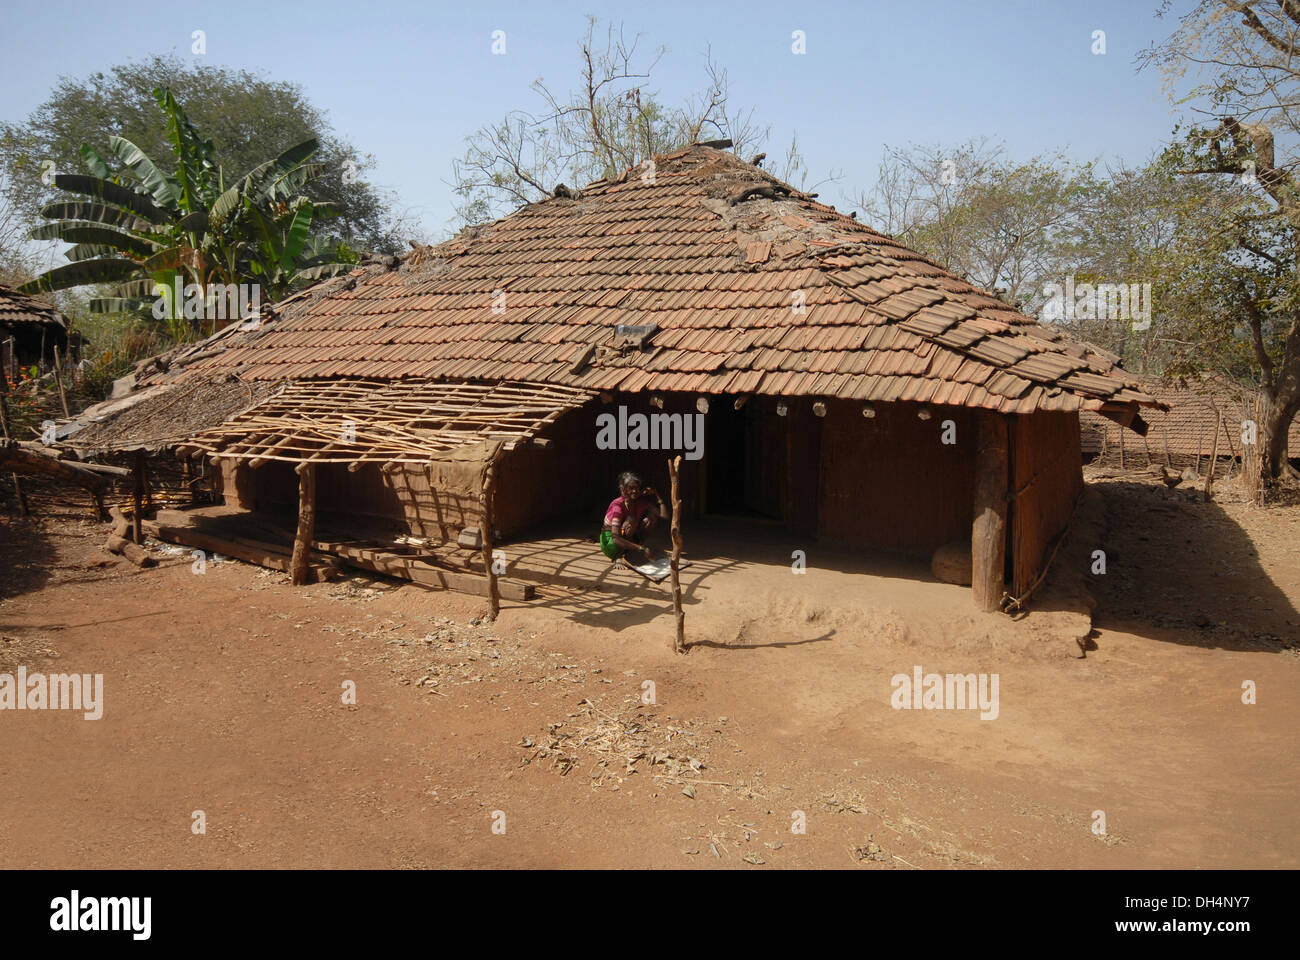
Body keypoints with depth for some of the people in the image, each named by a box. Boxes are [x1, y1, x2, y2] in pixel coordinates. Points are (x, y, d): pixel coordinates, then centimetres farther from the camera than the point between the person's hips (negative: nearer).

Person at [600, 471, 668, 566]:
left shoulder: (641, 501, -6)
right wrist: (641, 549, -41)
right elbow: (615, 539, -35)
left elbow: (665, 516, -12)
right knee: (631, 519, -32)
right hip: (609, 543, -6)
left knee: (652, 516, -7)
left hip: (628, 538, 6)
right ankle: (619, 557, -20)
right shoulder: (618, 505, -26)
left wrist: (657, 496, -15)